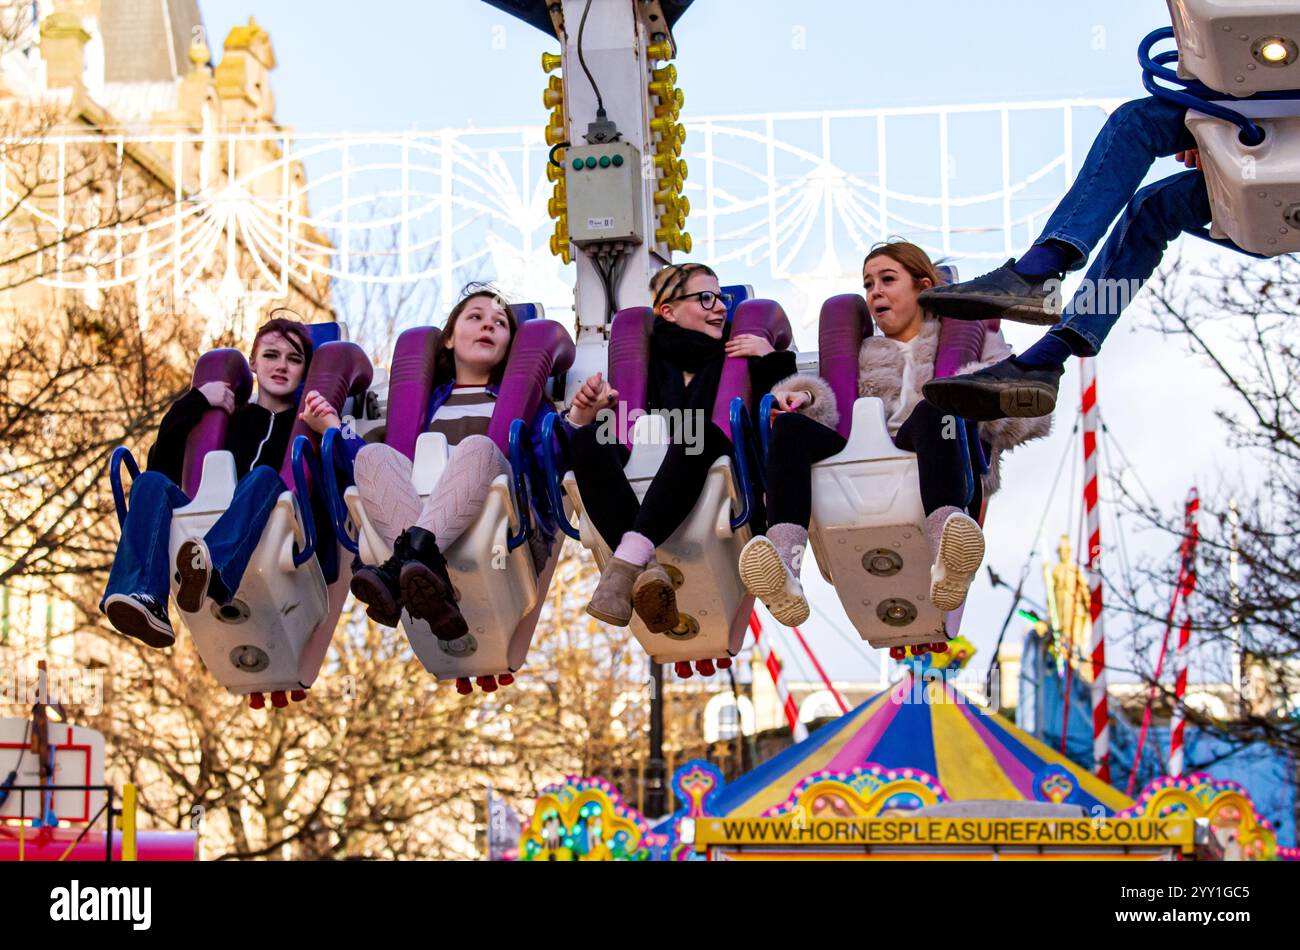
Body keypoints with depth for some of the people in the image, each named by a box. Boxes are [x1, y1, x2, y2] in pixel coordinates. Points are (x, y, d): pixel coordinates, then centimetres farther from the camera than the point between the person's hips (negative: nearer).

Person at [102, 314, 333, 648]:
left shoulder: (310, 421, 23)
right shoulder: (231, 416, 30)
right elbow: (161, 462, 19)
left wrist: (329, 429, -10)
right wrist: (196, 400, 14)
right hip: (207, 527, 3)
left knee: (263, 477, -32)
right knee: (151, 483, -20)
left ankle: (214, 578, -63)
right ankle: (146, 599, -47)